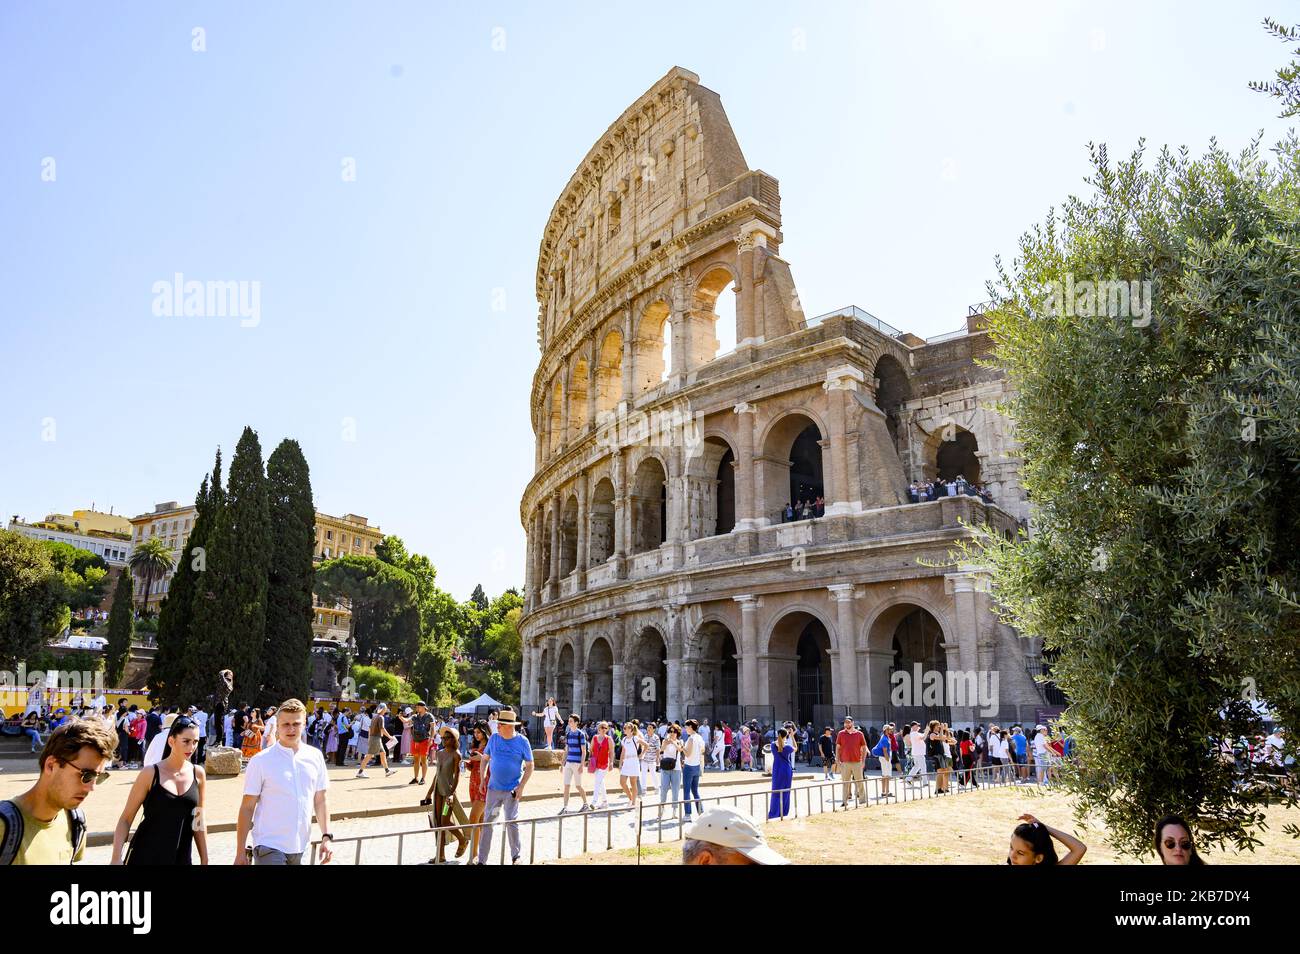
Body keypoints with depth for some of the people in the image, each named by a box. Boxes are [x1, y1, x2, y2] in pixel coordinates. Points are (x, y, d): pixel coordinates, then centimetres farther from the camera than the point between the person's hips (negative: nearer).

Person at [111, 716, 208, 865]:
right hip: (145, 856, -3)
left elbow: (197, 822, 8)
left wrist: (204, 860, 9)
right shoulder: (151, 773, -9)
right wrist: (116, 858, -15)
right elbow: (126, 819, -6)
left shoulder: (198, 774, 0)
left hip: (182, 858, 3)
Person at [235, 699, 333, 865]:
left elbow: (320, 801, 9)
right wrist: (240, 852, -6)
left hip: (300, 847, 4)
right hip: (269, 846, -4)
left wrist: (326, 836, 2)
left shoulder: (315, 756, 2)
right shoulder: (260, 761, -7)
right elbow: (247, 807, -5)